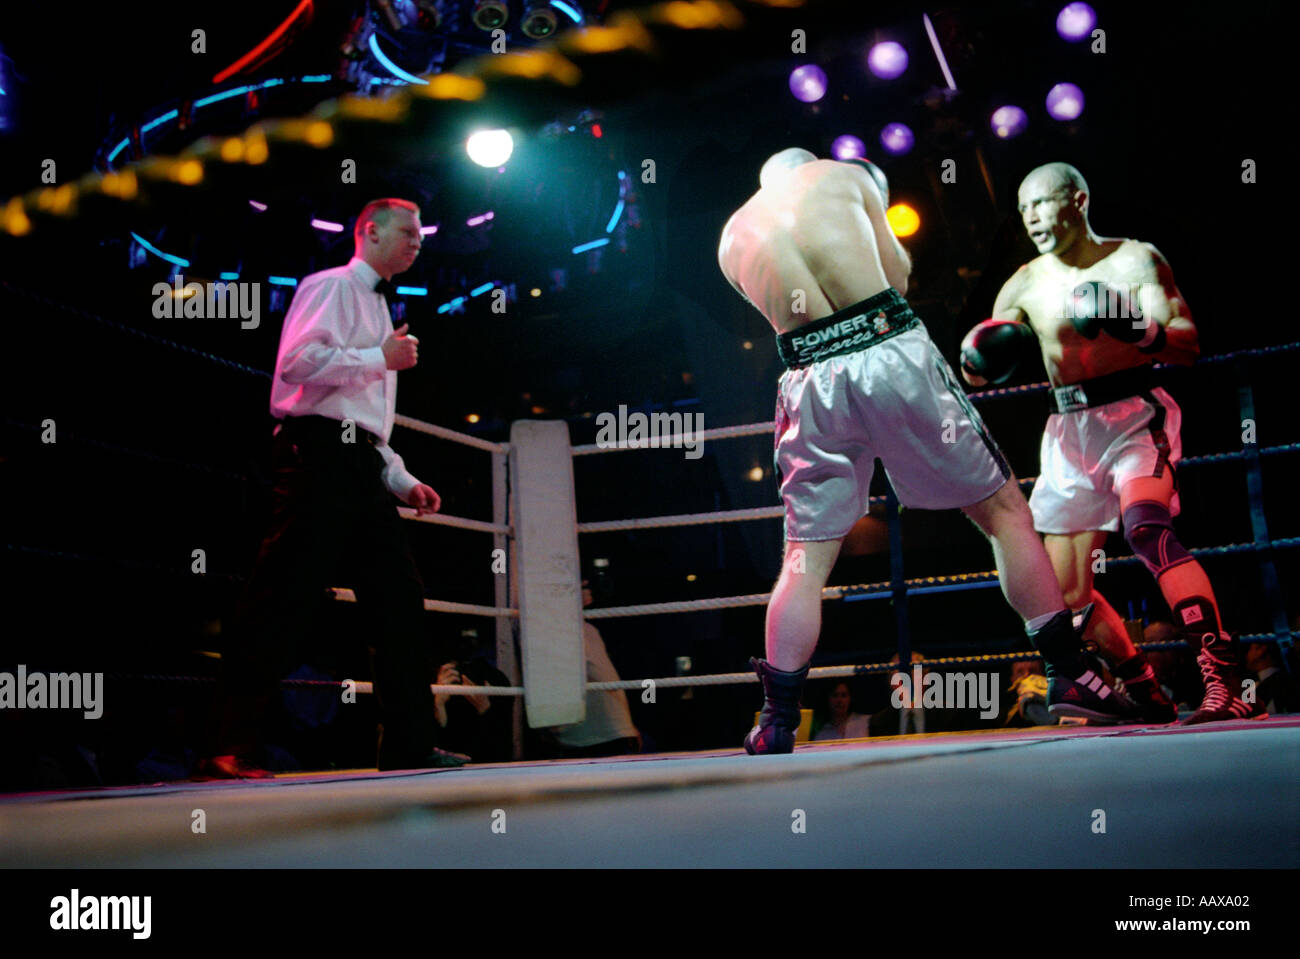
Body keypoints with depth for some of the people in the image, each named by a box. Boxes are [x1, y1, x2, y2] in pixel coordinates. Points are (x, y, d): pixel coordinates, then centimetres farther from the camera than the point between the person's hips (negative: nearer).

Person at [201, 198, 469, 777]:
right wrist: (381, 358, -7)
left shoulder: (377, 310, 29)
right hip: (321, 455, -9)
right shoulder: (332, 286, 3)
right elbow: (298, 359, -16)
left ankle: (409, 746, 4)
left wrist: (402, 480, 19)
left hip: (362, 467, 9)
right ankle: (230, 747, -9)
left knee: (400, 597, 2)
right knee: (287, 597, -13)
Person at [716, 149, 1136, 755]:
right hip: (892, 355, -2)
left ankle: (776, 722, 8)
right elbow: (900, 272, 15)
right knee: (1002, 508, 10)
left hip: (812, 380, 2)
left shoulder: (732, 238, 19)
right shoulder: (842, 176, 12)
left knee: (805, 557, 9)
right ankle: (1069, 675, 11)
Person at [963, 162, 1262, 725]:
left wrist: (1136, 329, -28)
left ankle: (1224, 685, -36)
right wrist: (979, 359, -11)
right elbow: (976, 372, 13)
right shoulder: (1025, 286, 9)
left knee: (1146, 529, -33)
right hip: (1069, 434, 5)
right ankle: (1148, 700, 23)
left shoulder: (1134, 260, -1)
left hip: (1134, 418, -5)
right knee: (1067, 594, 6)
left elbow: (1187, 344, -8)